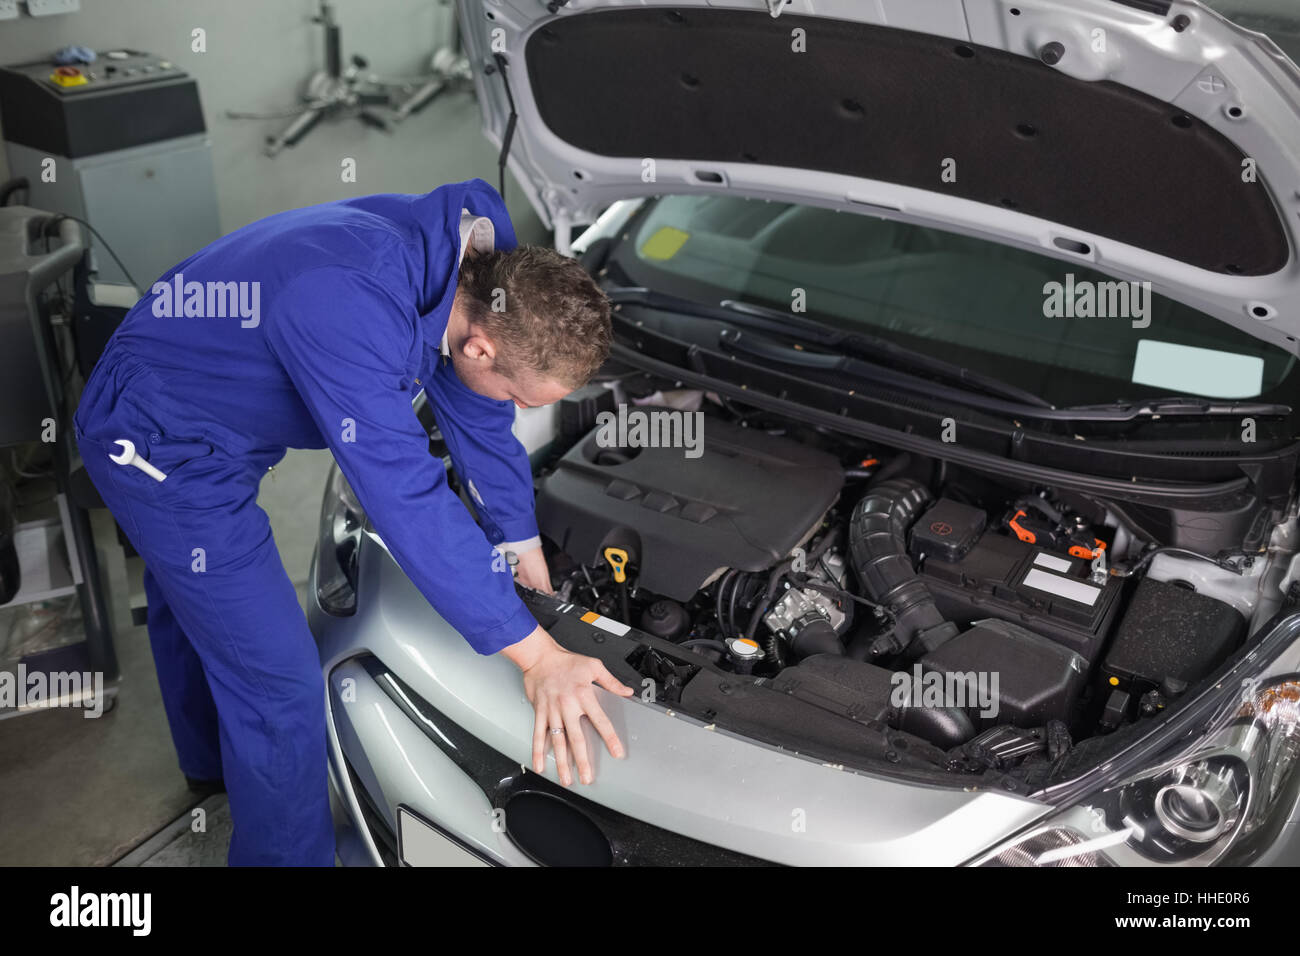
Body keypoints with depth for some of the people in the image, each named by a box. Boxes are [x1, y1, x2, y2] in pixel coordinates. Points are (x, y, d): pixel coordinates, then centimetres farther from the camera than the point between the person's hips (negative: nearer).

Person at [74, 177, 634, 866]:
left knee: (191, 605, 32)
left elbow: (480, 421, 0)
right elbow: (407, 496, -41)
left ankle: (210, 761, 59)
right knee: (279, 681, -5)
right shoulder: (352, 306, -42)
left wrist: (527, 555, 8)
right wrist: (536, 654, -36)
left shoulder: (479, 266, -14)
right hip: (164, 450, -9)